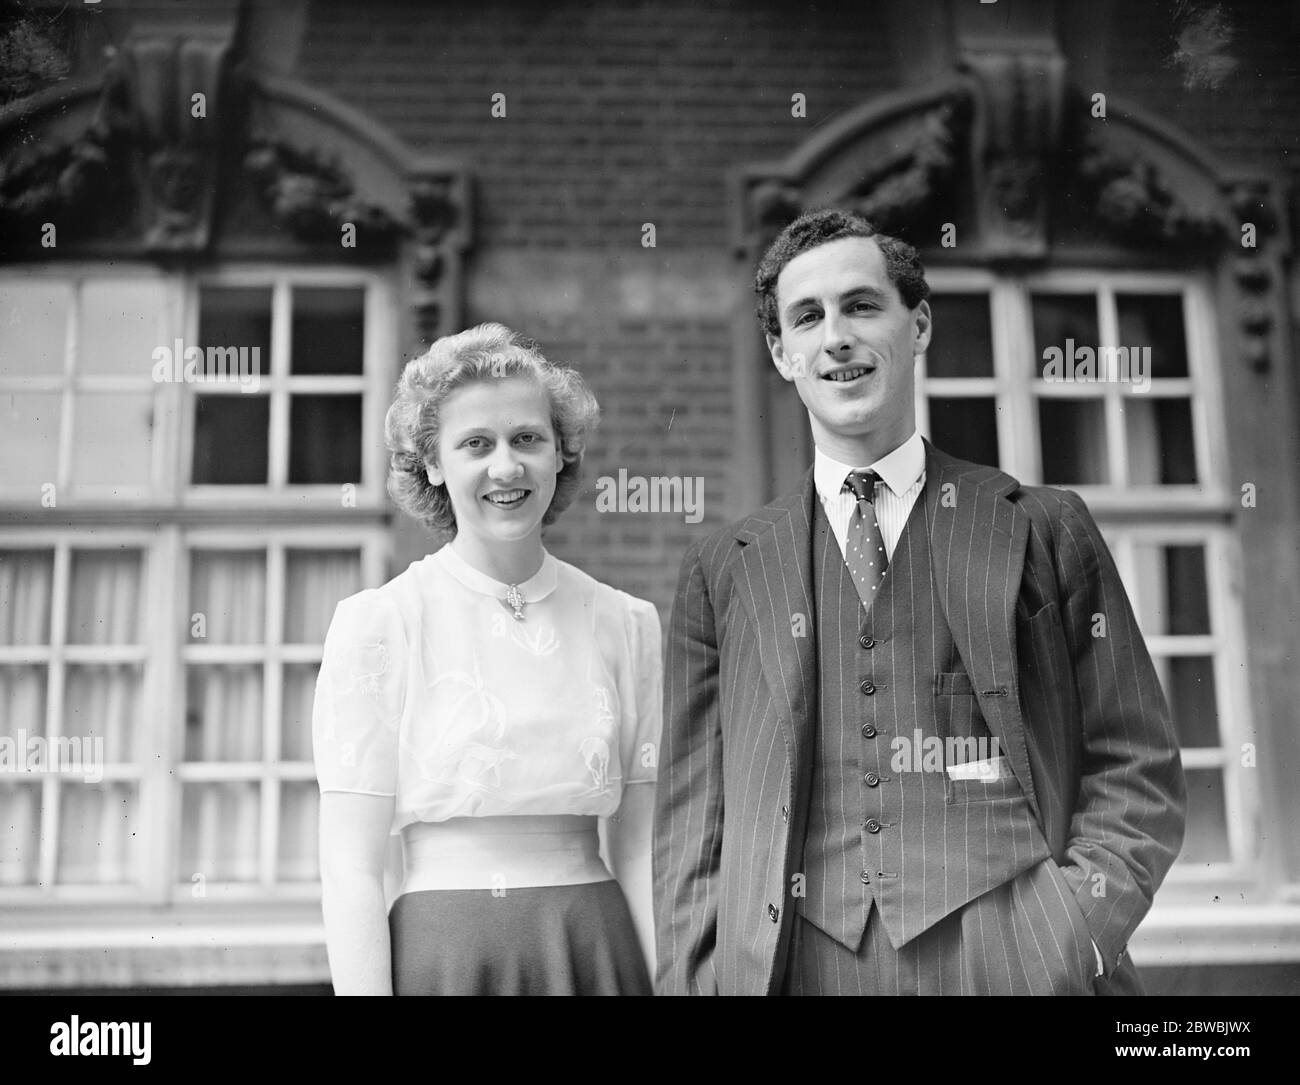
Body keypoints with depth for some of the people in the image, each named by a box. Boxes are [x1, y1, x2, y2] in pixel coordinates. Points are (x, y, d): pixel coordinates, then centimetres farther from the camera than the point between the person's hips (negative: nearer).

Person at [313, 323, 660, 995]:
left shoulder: (628, 624, 1)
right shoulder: (375, 623, -7)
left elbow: (639, 851, 2)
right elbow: (350, 869, -9)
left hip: (601, 955, 3)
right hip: (443, 956, -2)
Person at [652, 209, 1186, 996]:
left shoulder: (1046, 531, 6)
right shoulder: (722, 572, 9)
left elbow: (1138, 771, 5)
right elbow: (692, 821, 7)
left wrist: (1075, 934, -9)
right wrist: (698, 979, -4)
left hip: (1013, 961, 0)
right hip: (795, 966, 1)